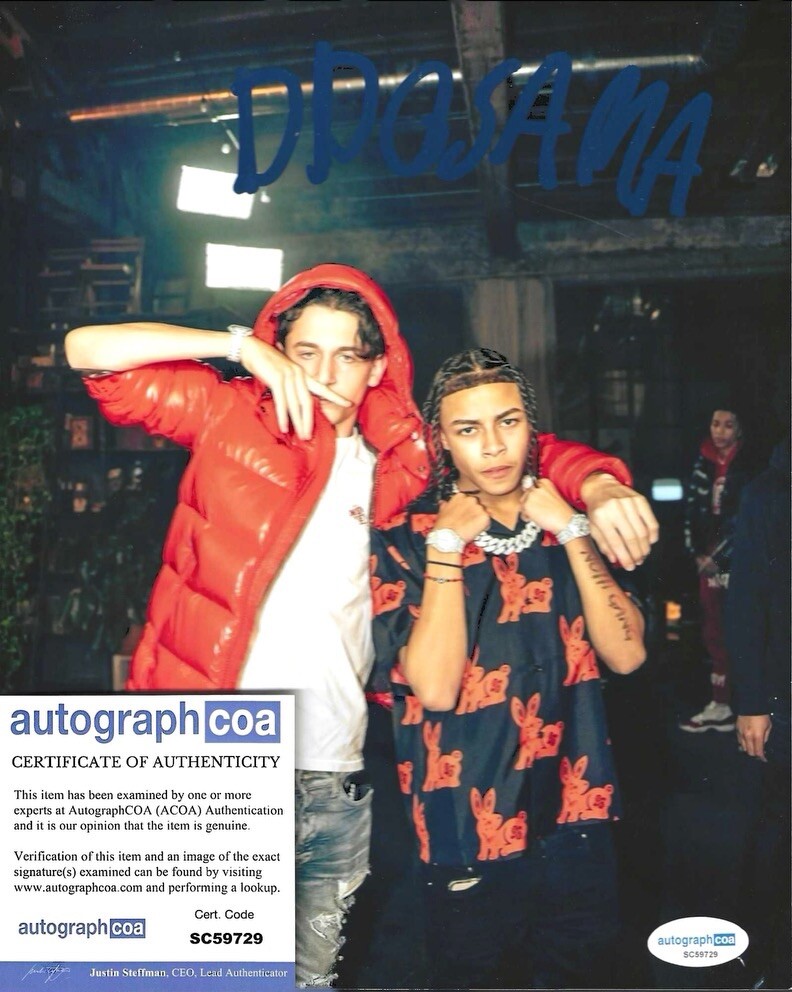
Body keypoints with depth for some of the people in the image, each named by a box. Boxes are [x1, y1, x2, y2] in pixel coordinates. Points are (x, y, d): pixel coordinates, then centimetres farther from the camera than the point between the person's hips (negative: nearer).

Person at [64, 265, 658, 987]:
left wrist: (600, 489, -7)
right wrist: (241, 345, -11)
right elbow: (87, 350, -4)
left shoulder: (400, 455, 6)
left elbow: (522, 450, 13)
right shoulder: (225, 414, 0)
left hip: (337, 784, 3)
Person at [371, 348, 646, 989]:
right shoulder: (406, 538, -10)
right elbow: (436, 688, -21)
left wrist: (569, 530, -13)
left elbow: (626, 653, -8)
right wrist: (446, 544, -21)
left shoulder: (568, 522, 2)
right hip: (471, 836, -3)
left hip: (578, 822, 4)